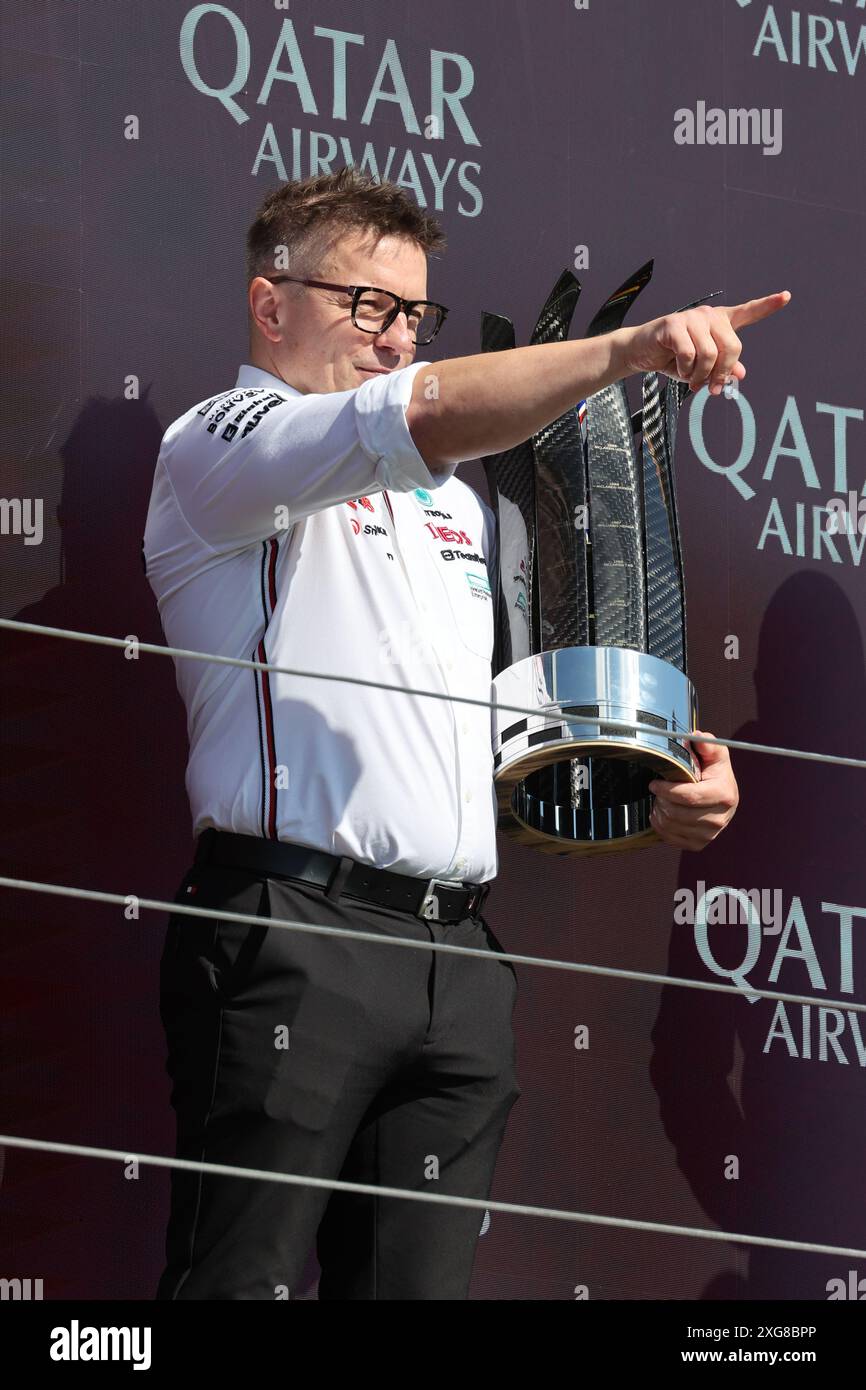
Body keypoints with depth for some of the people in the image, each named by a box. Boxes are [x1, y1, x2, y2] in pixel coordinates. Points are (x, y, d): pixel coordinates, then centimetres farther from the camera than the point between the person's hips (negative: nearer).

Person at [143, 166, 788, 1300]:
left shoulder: (455, 501, 27)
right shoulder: (222, 446, 3)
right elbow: (426, 414, -16)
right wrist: (629, 350, -25)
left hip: (459, 953, 7)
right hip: (296, 938, -7)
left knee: (420, 1285, 3)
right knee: (244, 1282, -10)